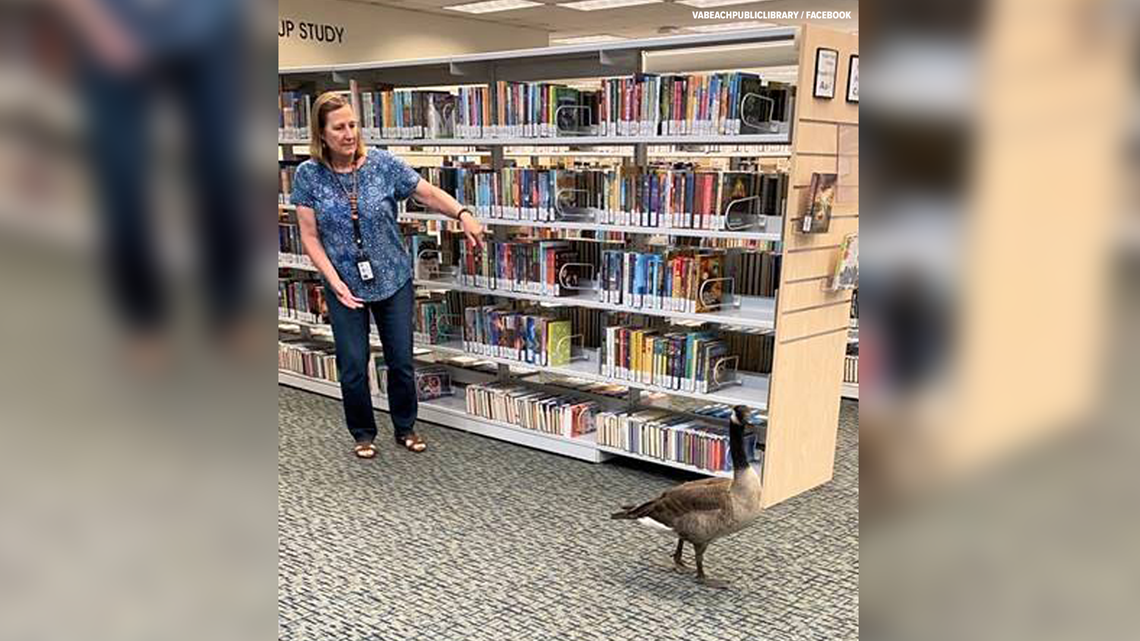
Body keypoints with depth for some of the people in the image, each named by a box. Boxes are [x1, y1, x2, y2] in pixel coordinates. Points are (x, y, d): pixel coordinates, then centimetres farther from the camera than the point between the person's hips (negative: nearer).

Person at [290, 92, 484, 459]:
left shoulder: (383, 164, -8)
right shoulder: (308, 175, -7)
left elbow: (429, 193, -7)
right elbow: (310, 236, -6)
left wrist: (462, 214, -26)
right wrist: (335, 282, -16)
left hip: (394, 280, 1)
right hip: (345, 286, 0)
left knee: (402, 361, 9)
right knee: (353, 366, 5)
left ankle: (405, 428, 31)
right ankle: (363, 434, 28)